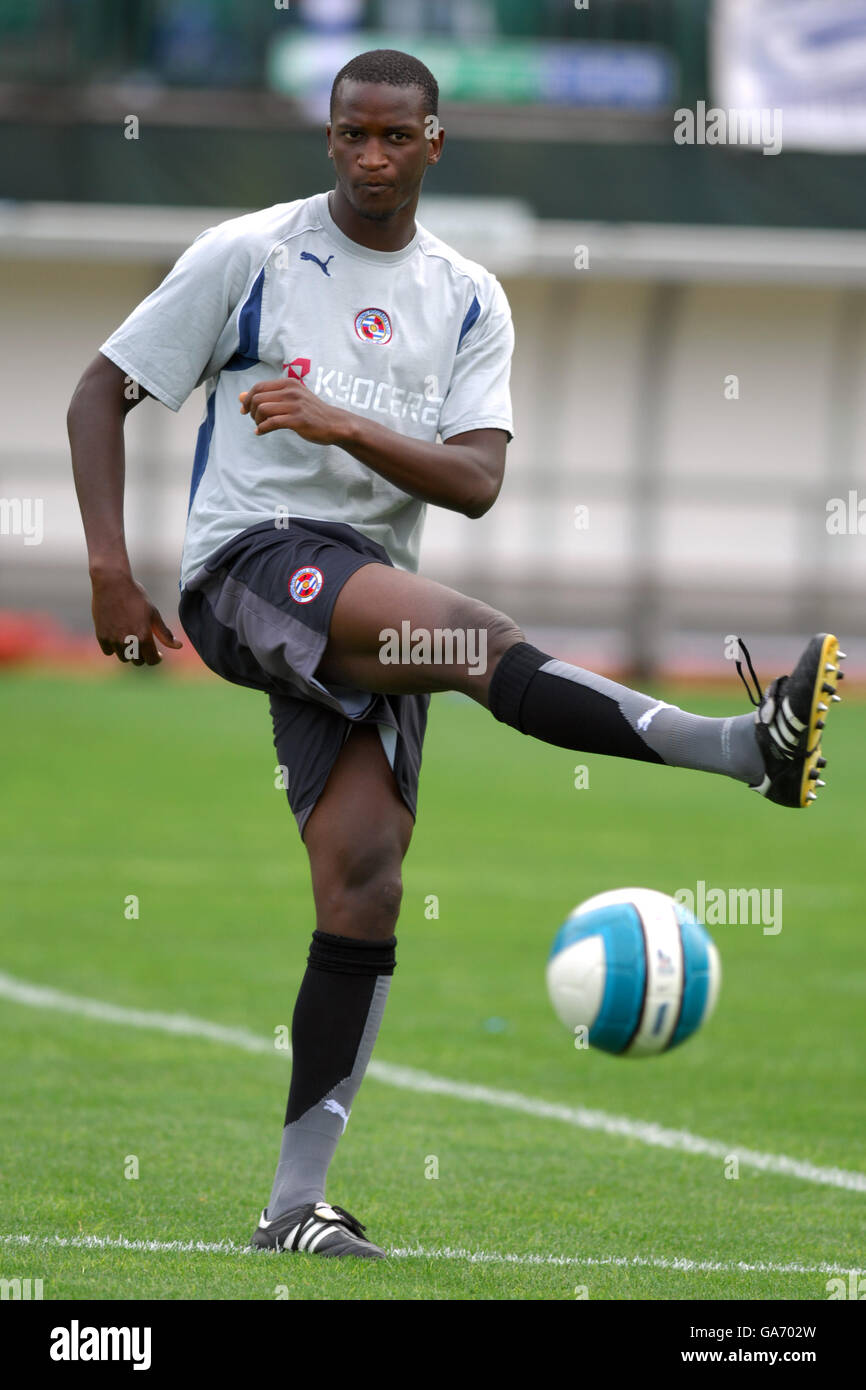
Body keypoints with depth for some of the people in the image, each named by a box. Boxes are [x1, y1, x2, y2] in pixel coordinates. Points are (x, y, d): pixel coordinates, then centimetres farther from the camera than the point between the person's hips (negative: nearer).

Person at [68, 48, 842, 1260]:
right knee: (473, 635, -32)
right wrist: (110, 570, -5)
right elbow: (101, 394, 6)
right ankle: (748, 744, -41)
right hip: (251, 563, -4)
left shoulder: (470, 301, 13)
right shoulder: (248, 255, 3)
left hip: (370, 615, 4)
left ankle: (296, 1206, -9)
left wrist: (344, 423, -16)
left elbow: (476, 481, 0)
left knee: (363, 880, -10)